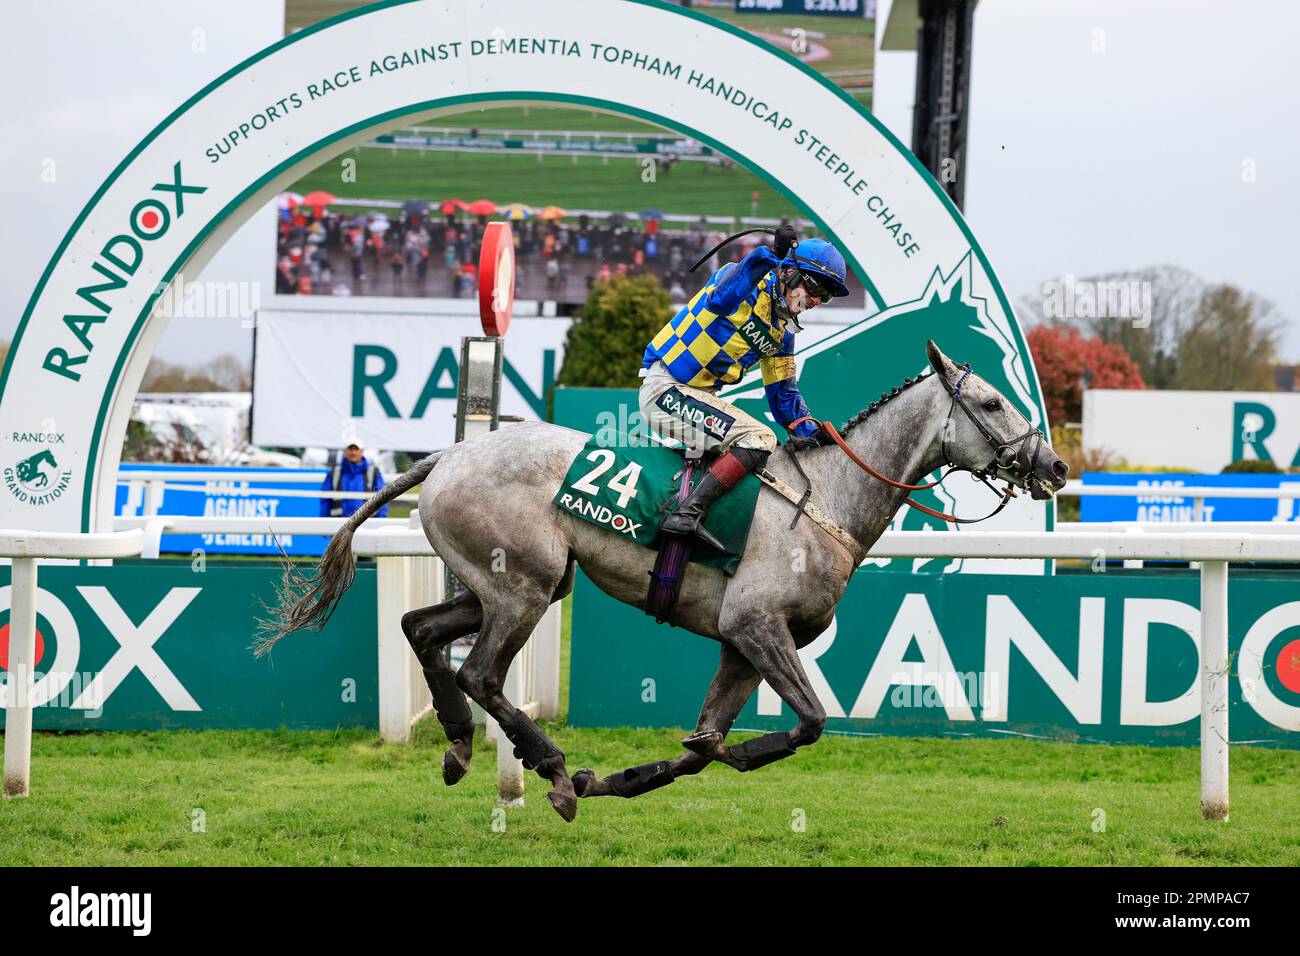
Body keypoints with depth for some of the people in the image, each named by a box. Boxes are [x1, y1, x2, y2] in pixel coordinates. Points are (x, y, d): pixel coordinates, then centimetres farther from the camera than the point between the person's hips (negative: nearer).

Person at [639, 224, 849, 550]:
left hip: (698, 395, 10)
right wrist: (770, 255, -41)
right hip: (666, 390, -10)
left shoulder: (783, 332, 16)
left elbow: (782, 392, 23)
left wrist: (810, 433, 9)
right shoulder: (746, 282, -9)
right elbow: (721, 298, -34)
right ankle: (686, 514, -32)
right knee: (758, 440, -22)